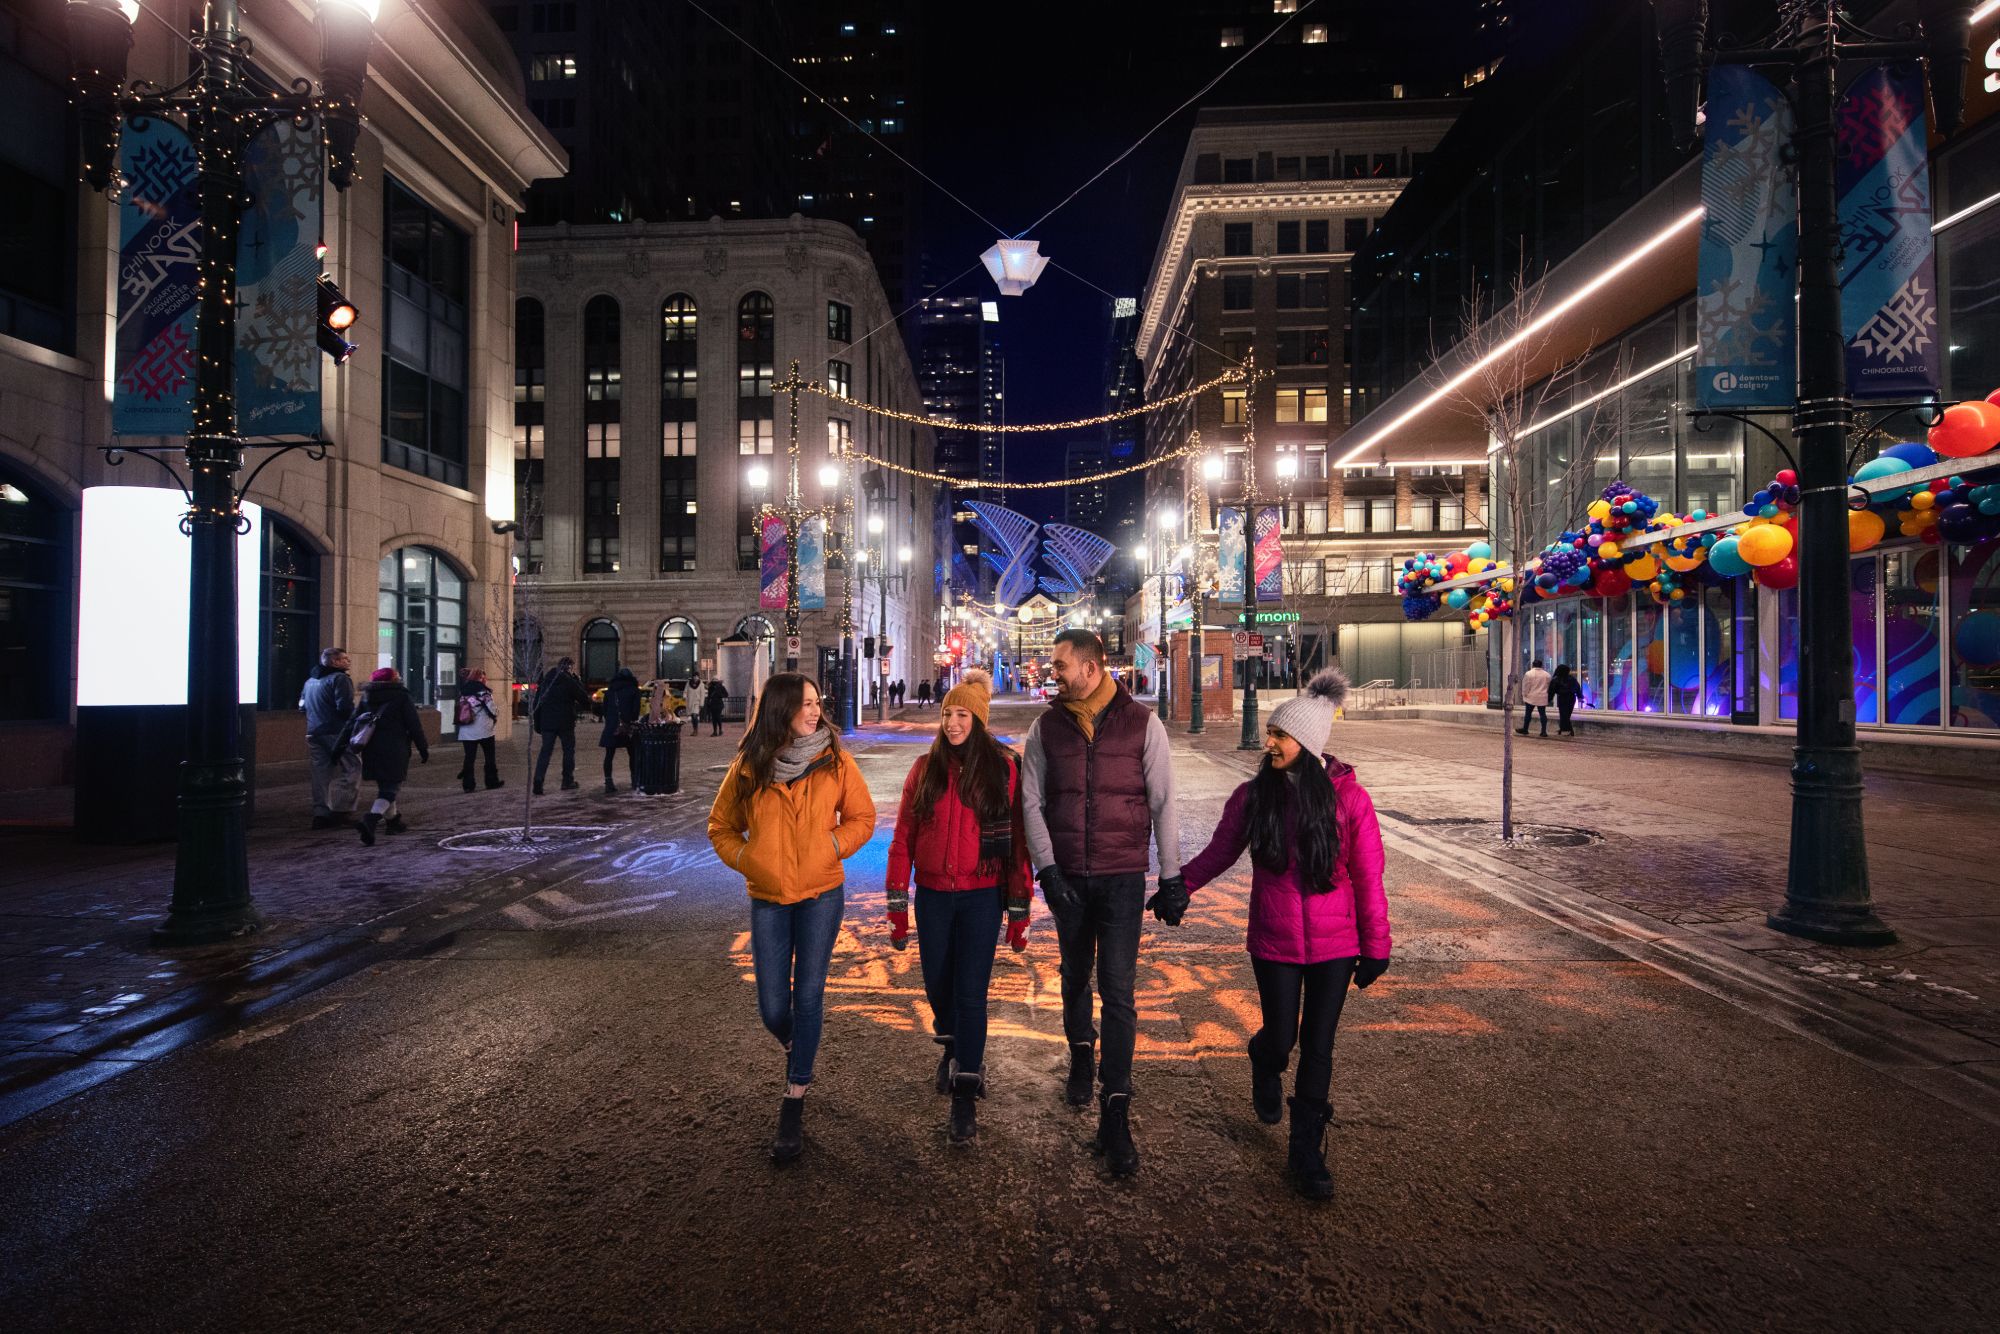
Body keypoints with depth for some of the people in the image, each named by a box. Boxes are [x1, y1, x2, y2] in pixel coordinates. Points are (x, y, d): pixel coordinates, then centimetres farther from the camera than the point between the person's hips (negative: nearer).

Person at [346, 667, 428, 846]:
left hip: (371, 751, 6)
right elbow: (414, 725, -5)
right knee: (390, 788, -5)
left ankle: (394, 820, 30)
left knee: (384, 786, 20)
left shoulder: (367, 697, 12)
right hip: (394, 751, -6)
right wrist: (424, 749, 2)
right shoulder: (401, 696, -3)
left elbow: (351, 722, 10)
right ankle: (370, 820, -25)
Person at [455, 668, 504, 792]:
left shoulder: (463, 692, 6)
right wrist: (497, 714, 9)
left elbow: (460, 710, 8)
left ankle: (467, 784, 3)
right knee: (490, 756, 10)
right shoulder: (483, 691, -9)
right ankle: (492, 781, 15)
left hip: (466, 732, 4)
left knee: (469, 757, 5)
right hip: (484, 730, -4)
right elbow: (491, 709, -9)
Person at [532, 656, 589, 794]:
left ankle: (538, 783, -7)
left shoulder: (545, 681, 8)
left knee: (545, 751, 6)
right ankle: (568, 781, 13)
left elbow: (536, 703, 9)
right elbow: (585, 700, -6)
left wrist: (537, 723, 13)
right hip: (565, 723, -4)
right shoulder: (570, 681, -8)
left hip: (547, 722, 4)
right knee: (569, 750, 11)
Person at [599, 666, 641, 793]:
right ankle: (634, 780, 17)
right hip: (628, 726, -2)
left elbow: (604, 708, 10)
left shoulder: (609, 690, 12)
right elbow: (636, 709, -3)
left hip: (611, 726, 2)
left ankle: (608, 783, -5)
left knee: (609, 755, 3)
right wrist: (633, 722, 8)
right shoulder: (633, 690, 4)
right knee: (632, 754, 12)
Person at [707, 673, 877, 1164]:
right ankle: (796, 1047, 40)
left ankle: (794, 1102, 13)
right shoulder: (748, 767, -3)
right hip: (768, 898, 1)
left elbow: (862, 817, 4)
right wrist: (747, 861, -4)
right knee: (773, 1008, 4)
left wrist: (831, 848, -10)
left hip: (821, 893, -1)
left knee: (808, 994, 0)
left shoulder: (834, 759, -5)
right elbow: (721, 825, 10)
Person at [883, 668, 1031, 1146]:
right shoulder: (925, 769, 0)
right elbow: (903, 839, 3)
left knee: (970, 993, -3)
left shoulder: (1003, 769, -6)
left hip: (982, 897, -3)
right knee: (937, 987, 14)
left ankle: (965, 1096, 9)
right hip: (934, 896, 3)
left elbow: (1018, 842, -3)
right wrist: (898, 906, 1)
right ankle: (952, 1048, 44)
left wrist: (1019, 911, -3)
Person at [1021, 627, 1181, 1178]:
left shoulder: (1141, 723, -5)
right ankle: (1081, 1058, 44)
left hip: (1123, 876, -3)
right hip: (1067, 876, 3)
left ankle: (1115, 1116, 0)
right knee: (1075, 977, 17)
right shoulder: (1046, 727, 1)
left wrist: (1172, 877, -2)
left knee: (1118, 992, -6)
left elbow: (1163, 803, -2)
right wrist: (1047, 869, -9)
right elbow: (1031, 802, 1)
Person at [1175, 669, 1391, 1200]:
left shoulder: (1347, 796, -10)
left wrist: (1376, 946, -1)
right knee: (1282, 1037, 7)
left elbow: (1368, 876, -4)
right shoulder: (1253, 796, -5)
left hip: (1334, 943, -1)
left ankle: (1306, 1153, 22)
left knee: (1317, 1047, 6)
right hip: (1275, 941, 1)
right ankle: (1265, 1063, 45)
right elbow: (1219, 852, 6)